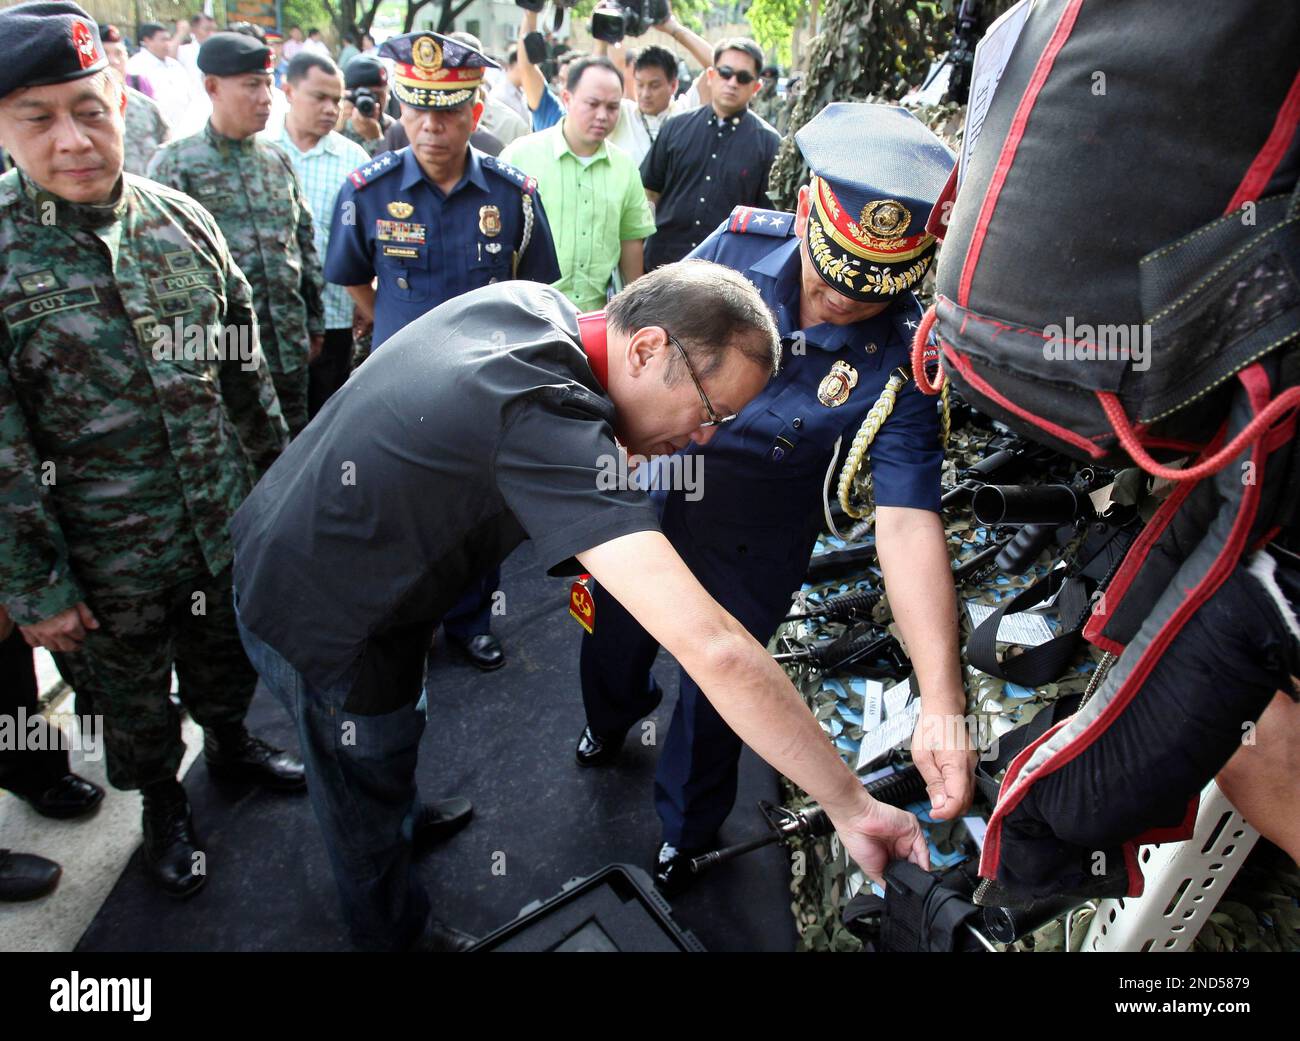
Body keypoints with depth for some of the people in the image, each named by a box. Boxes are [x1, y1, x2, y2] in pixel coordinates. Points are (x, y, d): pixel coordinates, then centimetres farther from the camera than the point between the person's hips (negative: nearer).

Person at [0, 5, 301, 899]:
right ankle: (164, 807, 45)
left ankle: (231, 744, 54)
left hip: (231, 526, 3)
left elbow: (246, 371, 5)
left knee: (228, 659, 25)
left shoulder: (182, 221, -3)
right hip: (109, 560, -3)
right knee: (134, 700, 19)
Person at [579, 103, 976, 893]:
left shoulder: (903, 356, -26)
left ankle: (687, 826, 48)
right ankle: (612, 716, 63)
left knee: (717, 690, 15)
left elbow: (909, 521, -32)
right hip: (654, 486, 3)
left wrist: (943, 697, -41)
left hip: (753, 543, -2)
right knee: (614, 635, 23)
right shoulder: (742, 244, -20)